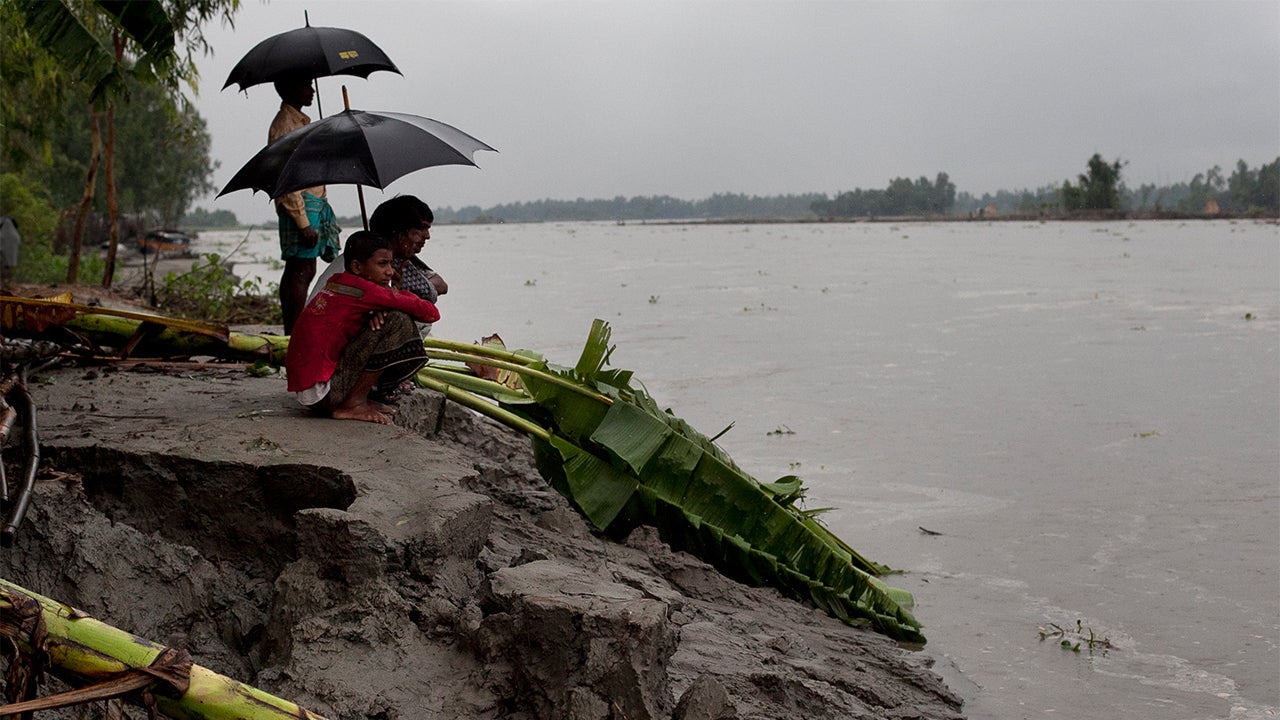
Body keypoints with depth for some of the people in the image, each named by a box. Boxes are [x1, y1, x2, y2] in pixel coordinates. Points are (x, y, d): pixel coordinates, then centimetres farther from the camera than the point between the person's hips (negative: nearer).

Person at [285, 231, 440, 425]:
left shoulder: (337, 282, 10)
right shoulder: (362, 290, -16)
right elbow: (432, 313, -13)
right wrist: (399, 294, 8)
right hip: (319, 392, -10)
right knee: (397, 320, -16)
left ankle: (356, 400, 8)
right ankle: (353, 404, -9)